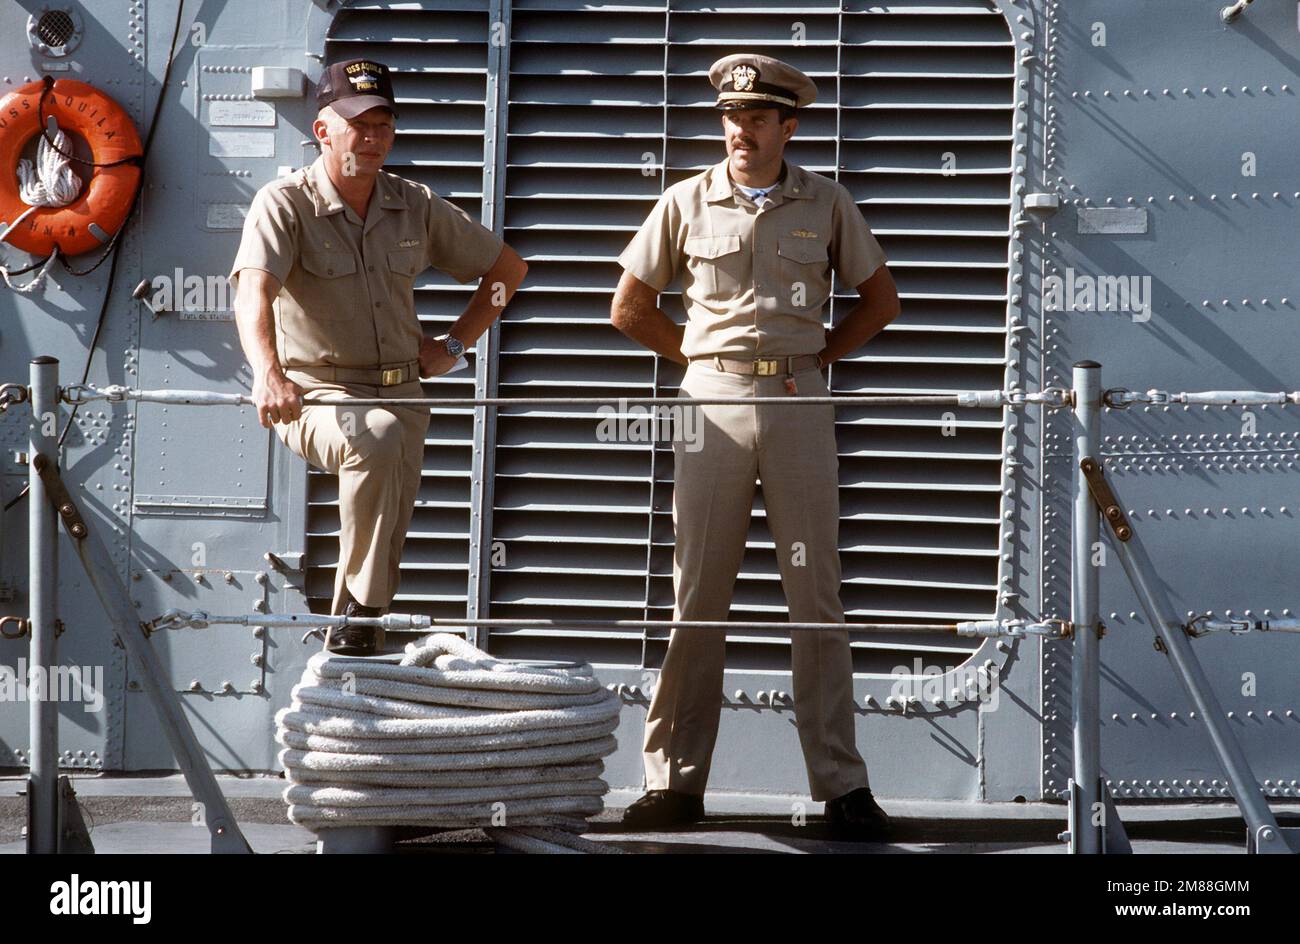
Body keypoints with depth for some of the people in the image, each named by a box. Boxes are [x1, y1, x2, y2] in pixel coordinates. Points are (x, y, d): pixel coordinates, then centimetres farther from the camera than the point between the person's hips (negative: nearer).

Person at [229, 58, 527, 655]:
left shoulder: (416, 207, 9)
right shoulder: (285, 204, -6)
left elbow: (507, 267, 22)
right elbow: (253, 292, -24)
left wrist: (454, 345, 12)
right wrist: (269, 374, -43)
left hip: (399, 393, 5)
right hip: (314, 396, -5)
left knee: (385, 552, -2)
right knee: (378, 435, -37)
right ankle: (358, 607, -29)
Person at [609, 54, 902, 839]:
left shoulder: (827, 205, 6)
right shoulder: (687, 204, 6)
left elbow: (881, 300, 15)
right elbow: (630, 309, 12)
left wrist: (819, 357, 5)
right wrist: (702, 358, 6)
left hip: (800, 401, 0)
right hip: (715, 400, 0)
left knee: (816, 593, 0)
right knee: (696, 591, 1)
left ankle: (842, 784, 3)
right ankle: (676, 781, 5)